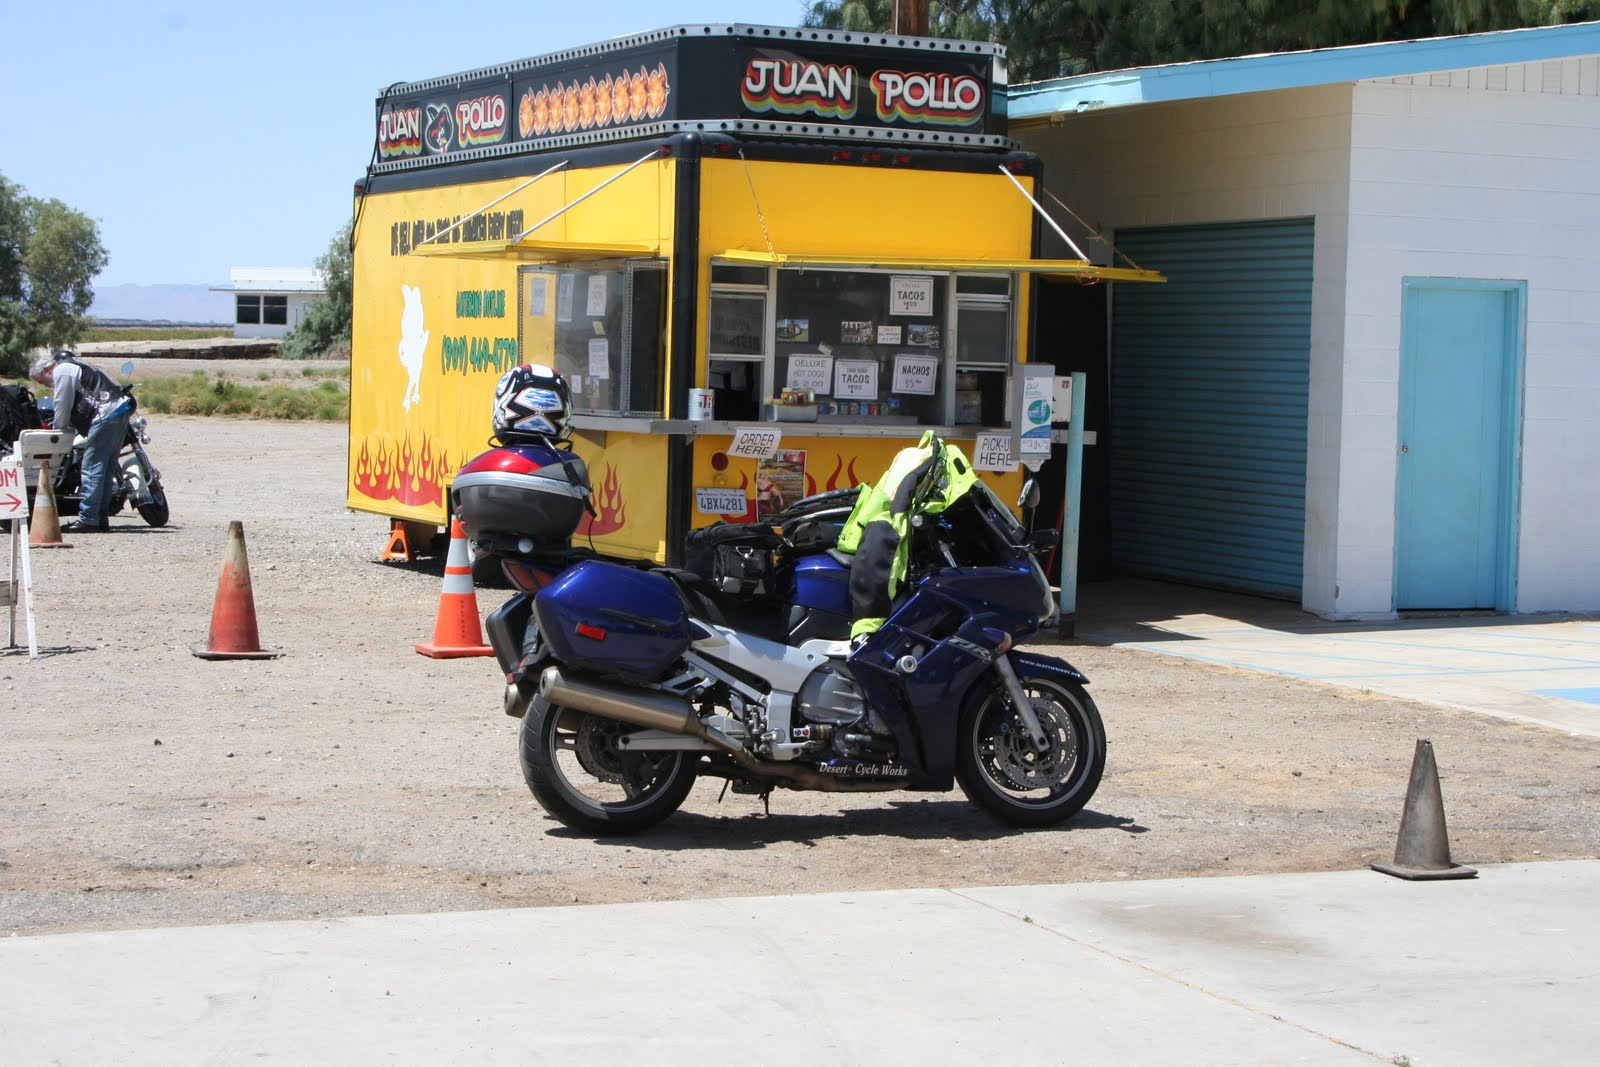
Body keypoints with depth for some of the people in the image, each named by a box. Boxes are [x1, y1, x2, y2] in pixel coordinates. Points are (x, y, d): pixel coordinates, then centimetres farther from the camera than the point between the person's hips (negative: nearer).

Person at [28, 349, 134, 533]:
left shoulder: (62, 371, -2)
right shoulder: (72, 367, 29)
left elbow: (63, 407, -3)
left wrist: (56, 433, 9)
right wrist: (61, 428, 23)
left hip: (105, 414, -10)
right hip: (120, 411, 10)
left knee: (92, 469, -9)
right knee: (105, 469, 11)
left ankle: (88, 519, -11)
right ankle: (101, 518, 11)